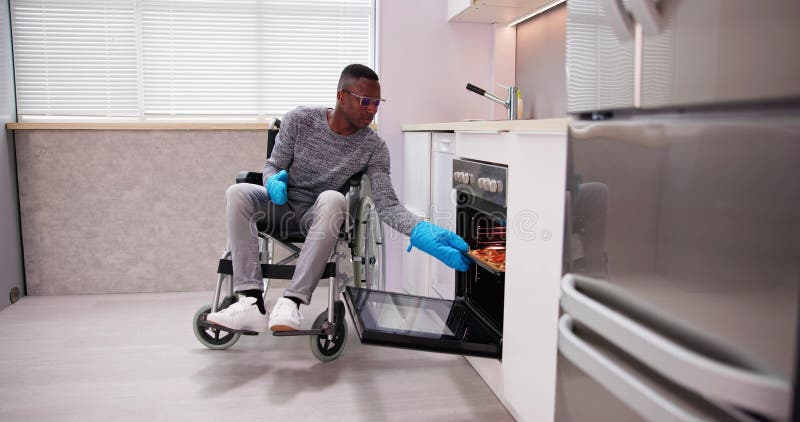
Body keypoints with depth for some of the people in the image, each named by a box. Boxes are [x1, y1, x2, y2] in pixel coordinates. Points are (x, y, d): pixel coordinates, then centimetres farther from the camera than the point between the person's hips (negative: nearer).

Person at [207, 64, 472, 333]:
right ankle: (252, 303, -35)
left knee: (333, 199, -36)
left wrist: (423, 232, -36)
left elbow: (387, 204, -17)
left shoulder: (374, 147, -10)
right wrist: (274, 183, -27)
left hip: (319, 216, -1)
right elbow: (272, 166, -1)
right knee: (237, 193, -28)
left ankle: (292, 301, -38)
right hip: (282, 205, 2)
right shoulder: (300, 120, -8)